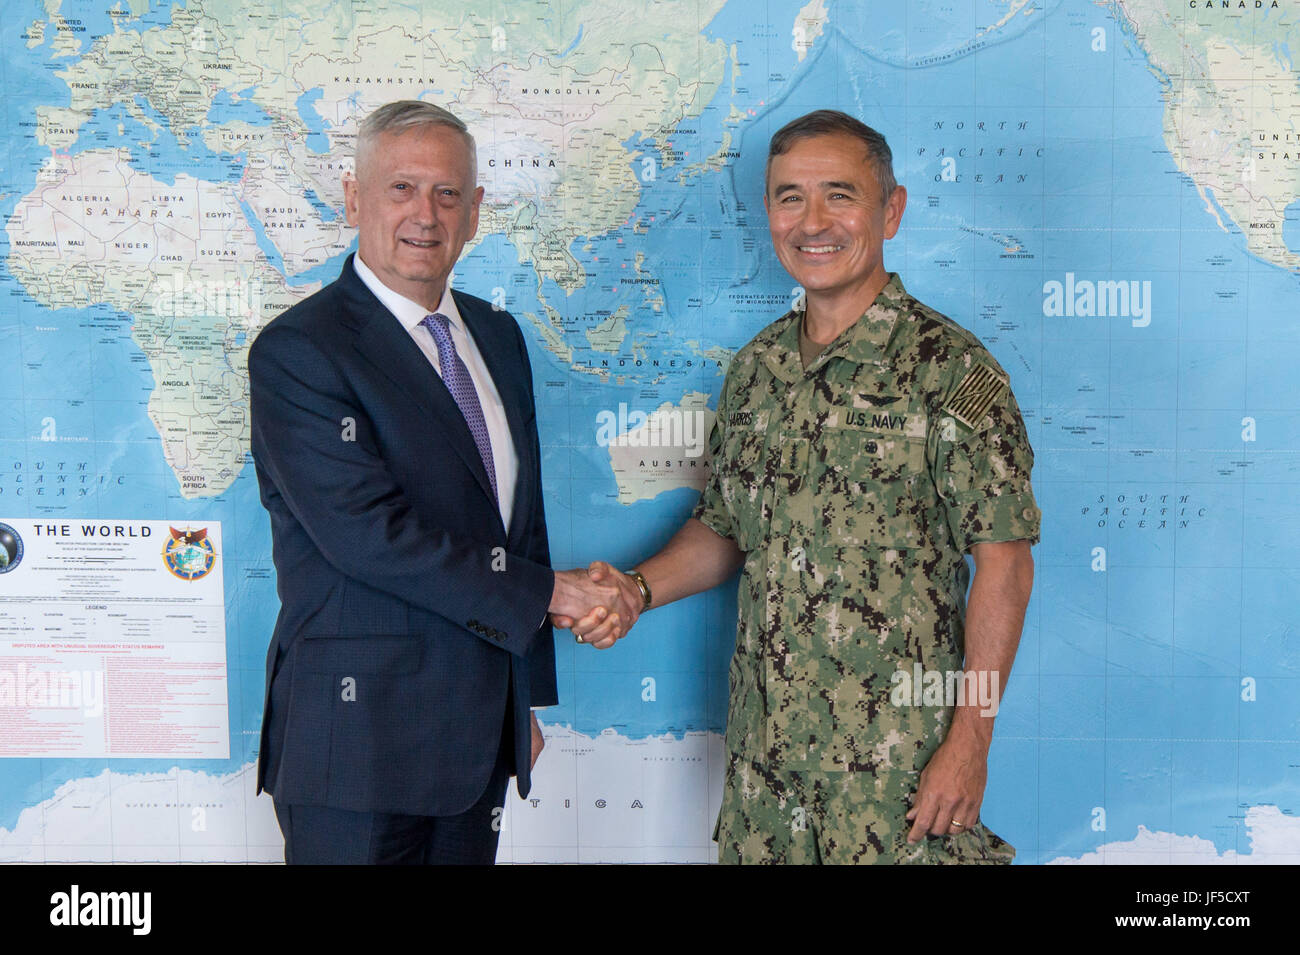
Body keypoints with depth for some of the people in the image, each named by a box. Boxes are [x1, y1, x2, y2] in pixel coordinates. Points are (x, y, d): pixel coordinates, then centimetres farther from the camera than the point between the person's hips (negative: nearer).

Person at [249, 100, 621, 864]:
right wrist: (542, 592, -13)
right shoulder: (298, 350, -11)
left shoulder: (498, 336, 12)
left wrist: (529, 699, 16)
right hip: (360, 739, -6)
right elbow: (367, 533, -21)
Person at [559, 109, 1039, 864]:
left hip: (897, 749, -5)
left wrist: (971, 737, -15)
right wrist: (639, 590, -2)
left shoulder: (949, 367, -10)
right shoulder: (759, 366, 7)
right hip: (765, 738, 5)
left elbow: (1005, 560, -11)